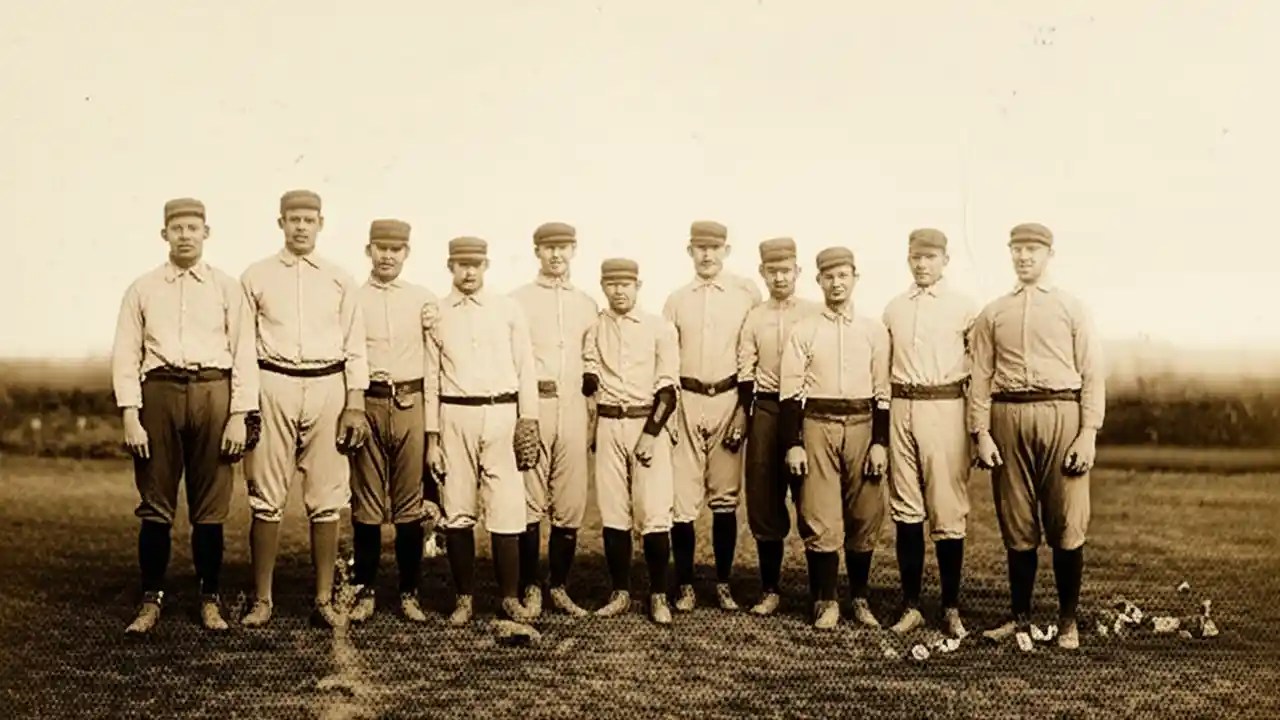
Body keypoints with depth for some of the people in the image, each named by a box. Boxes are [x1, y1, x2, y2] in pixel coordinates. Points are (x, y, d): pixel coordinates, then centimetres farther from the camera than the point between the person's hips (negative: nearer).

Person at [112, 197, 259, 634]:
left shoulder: (226, 287, 8)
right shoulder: (142, 289, 10)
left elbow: (244, 354, 4)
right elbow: (126, 354, 6)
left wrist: (239, 416, -3)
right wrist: (130, 415, -4)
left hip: (212, 392, 0)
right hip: (159, 391, 1)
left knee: (210, 507, 3)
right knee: (155, 506, 3)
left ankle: (210, 601, 14)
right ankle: (151, 602, 13)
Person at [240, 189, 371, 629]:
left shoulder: (339, 280, 11)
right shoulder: (256, 278, 8)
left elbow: (354, 347, 9)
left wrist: (355, 405, 1)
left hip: (328, 387, 1)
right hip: (273, 386, -1)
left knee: (327, 500, 1)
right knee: (266, 498, -1)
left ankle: (324, 600, 8)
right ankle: (262, 600, 8)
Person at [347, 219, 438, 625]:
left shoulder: (424, 300, 10)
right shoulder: (352, 299, 8)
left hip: (410, 404, 1)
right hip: (367, 404, 0)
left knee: (410, 504, 3)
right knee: (366, 503, 3)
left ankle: (409, 593, 12)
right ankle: (365, 593, 12)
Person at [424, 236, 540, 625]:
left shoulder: (509, 310, 8)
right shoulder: (436, 315, 8)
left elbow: (525, 368, 8)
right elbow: (431, 378, 9)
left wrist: (529, 423, 2)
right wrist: (431, 437, 5)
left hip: (501, 414, 0)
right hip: (454, 417, 1)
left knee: (507, 511, -4)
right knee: (457, 514, 4)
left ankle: (510, 597, 8)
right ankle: (465, 597, 15)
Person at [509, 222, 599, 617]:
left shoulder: (587, 304, 16)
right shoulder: (518, 300, 6)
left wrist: (594, 416, 12)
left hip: (573, 407, 3)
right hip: (531, 406, -3)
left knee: (571, 505, 2)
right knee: (530, 502, -4)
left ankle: (560, 586, 14)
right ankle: (529, 588, 6)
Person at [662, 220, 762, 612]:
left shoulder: (747, 294, 2)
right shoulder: (676, 300, 10)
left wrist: (745, 409, -5)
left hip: (728, 400, -1)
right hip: (686, 401, 1)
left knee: (725, 500, 5)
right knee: (682, 499, -1)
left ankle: (723, 583, 18)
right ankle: (685, 586, 10)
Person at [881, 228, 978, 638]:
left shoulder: (964, 308, 3)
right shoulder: (893, 310, 13)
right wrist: (882, 419, 11)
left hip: (945, 408, -3)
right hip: (901, 408, 3)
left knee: (948, 511, -2)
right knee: (905, 511, 5)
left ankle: (951, 608, 9)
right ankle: (910, 606, 13)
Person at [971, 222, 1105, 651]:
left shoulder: (1072, 309, 8)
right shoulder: (993, 314, 14)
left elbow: (1092, 375, 3)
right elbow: (980, 376, 9)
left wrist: (1089, 434, -7)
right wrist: (980, 433, -2)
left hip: (1061, 415, -2)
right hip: (1008, 418, 2)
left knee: (1066, 527, -1)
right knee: (1017, 527, 7)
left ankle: (1068, 621, 10)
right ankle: (1020, 616, 17)